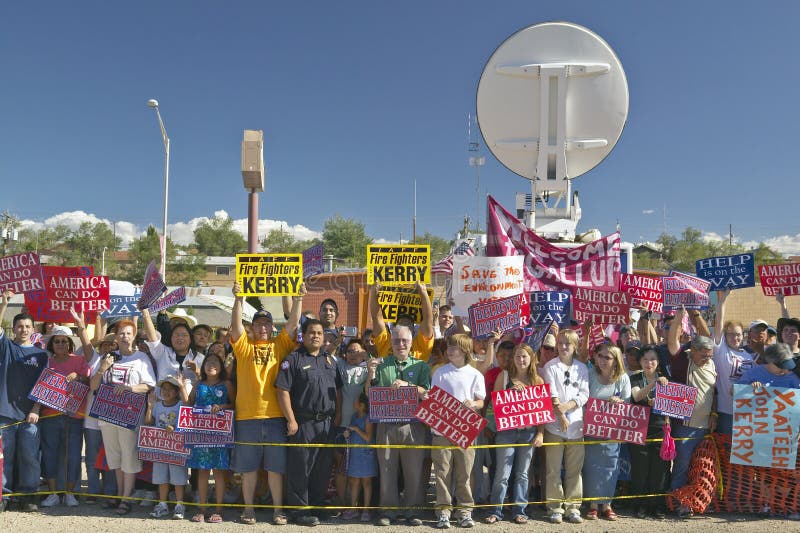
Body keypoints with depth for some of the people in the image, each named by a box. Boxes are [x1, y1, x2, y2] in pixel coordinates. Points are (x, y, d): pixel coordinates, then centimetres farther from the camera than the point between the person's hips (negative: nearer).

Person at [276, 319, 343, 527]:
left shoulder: (330, 360, 15)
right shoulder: (294, 359, -5)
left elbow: (338, 390, 19)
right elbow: (283, 390, -11)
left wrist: (338, 414, 9)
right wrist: (291, 420, -14)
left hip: (327, 423, 6)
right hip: (303, 423, -6)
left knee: (323, 469, 12)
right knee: (300, 469, 0)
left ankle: (318, 506, 25)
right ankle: (300, 510, 10)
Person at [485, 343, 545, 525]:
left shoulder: (538, 380, 7)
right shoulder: (504, 376, 3)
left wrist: (540, 433, -2)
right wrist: (511, 391, -14)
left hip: (529, 432, 2)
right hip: (507, 430, -2)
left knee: (522, 473, 8)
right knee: (503, 473, -2)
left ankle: (519, 511, 17)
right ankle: (496, 510, 8)